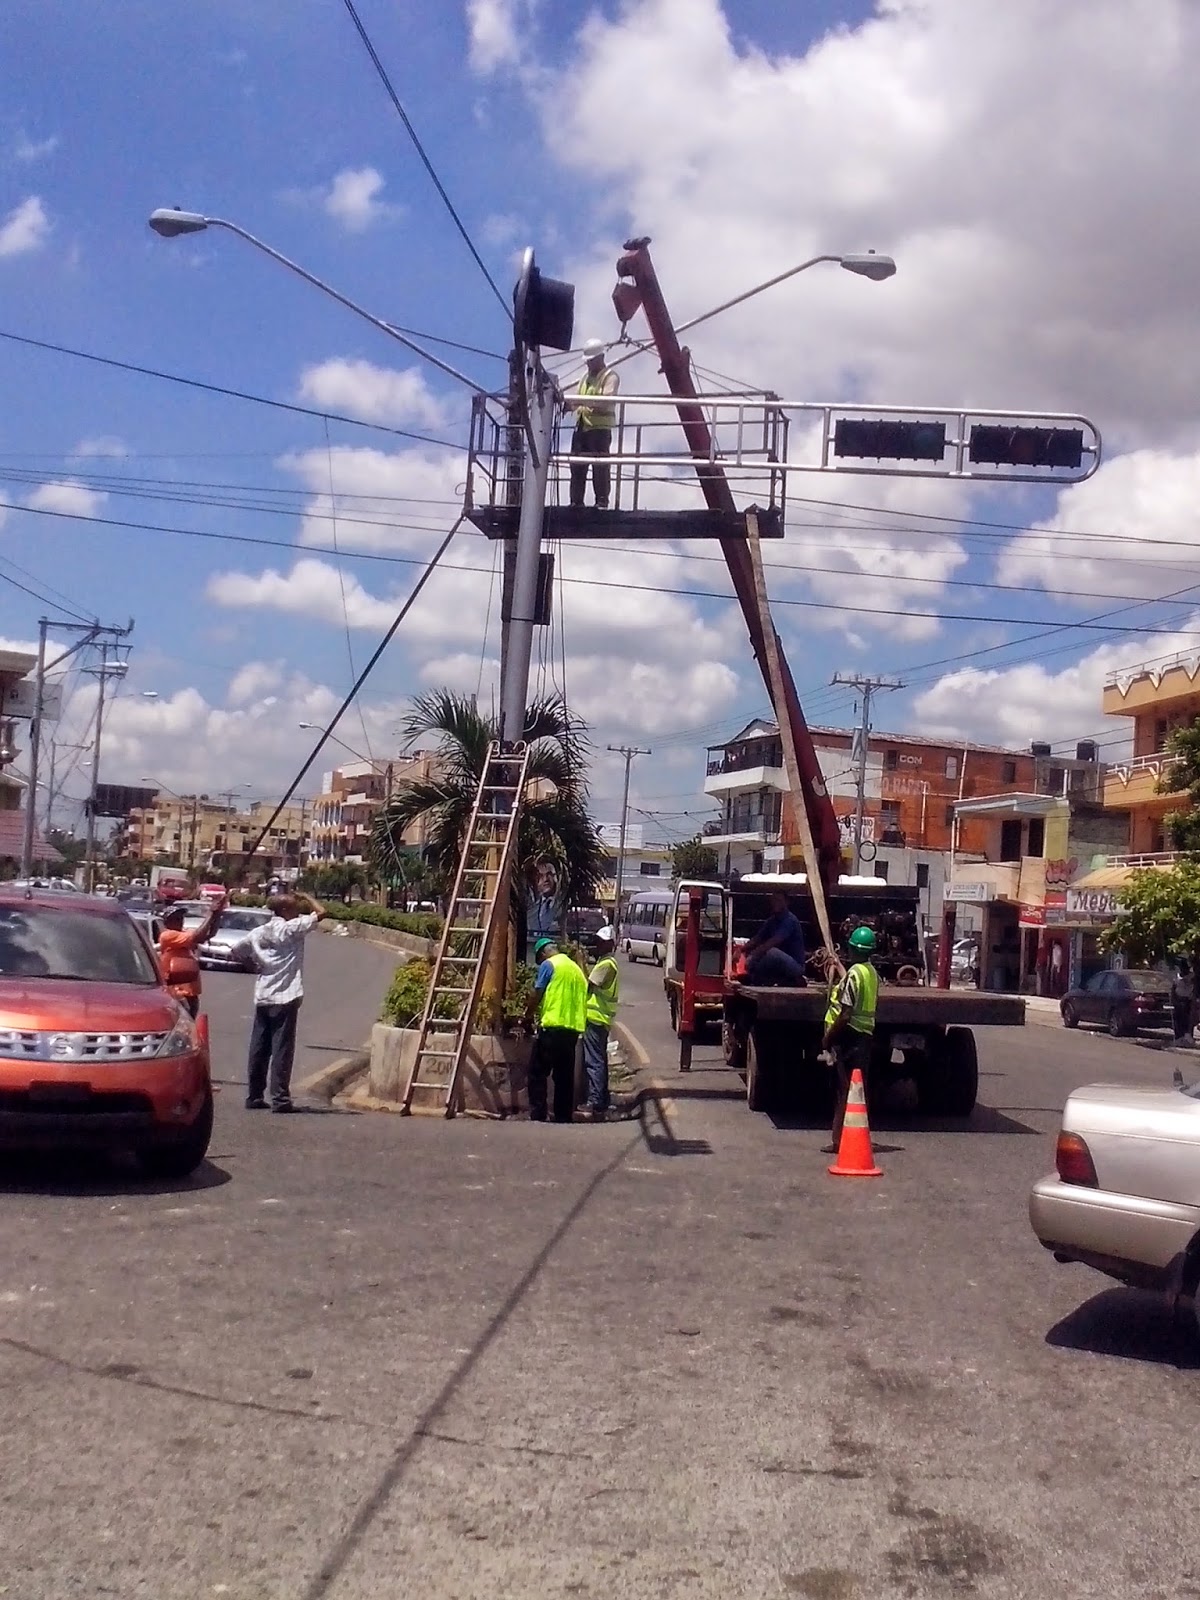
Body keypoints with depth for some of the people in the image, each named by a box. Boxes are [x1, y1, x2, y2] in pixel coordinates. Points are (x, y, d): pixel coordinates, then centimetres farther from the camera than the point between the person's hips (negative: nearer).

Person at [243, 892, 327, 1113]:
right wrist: (307, 897, 6)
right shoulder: (292, 929, -8)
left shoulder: (259, 932, 10)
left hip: (263, 997, 6)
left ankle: (254, 1096, 13)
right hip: (285, 997, -6)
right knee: (282, 1049, -5)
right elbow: (320, 912, -9)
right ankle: (280, 1098, -6)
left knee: (259, 1049, 9)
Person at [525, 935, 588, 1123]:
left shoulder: (549, 964, -1)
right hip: (573, 1028, 7)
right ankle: (564, 1118, 10)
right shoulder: (576, 968, 19)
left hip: (552, 1026, -7)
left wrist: (528, 1015, 13)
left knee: (537, 1073, 0)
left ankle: (537, 1116, -4)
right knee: (564, 1076, 10)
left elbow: (536, 995, -3)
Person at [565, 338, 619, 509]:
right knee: (577, 465, 3)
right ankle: (576, 502, 6)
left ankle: (602, 502, -6)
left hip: (600, 427, -7)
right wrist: (569, 404, -2)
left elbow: (606, 402, -16)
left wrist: (582, 401, -25)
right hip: (581, 427, 7)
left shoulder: (610, 377, -1)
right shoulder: (585, 377, 23)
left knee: (600, 465, -8)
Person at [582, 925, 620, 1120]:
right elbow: (592, 986, 14)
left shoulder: (606, 964, -13)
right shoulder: (606, 963, 19)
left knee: (594, 1062, -11)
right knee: (599, 1061, 14)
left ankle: (595, 1104, -13)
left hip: (595, 1018, -11)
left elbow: (587, 985, -16)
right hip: (601, 1018, 11)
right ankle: (602, 1103, 19)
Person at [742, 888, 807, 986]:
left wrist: (753, 954, -35)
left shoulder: (790, 920, -15)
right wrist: (742, 950, -12)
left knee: (771, 952, -36)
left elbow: (773, 942, -27)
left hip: (795, 964, -9)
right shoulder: (772, 920, 12)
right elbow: (757, 939, 7)